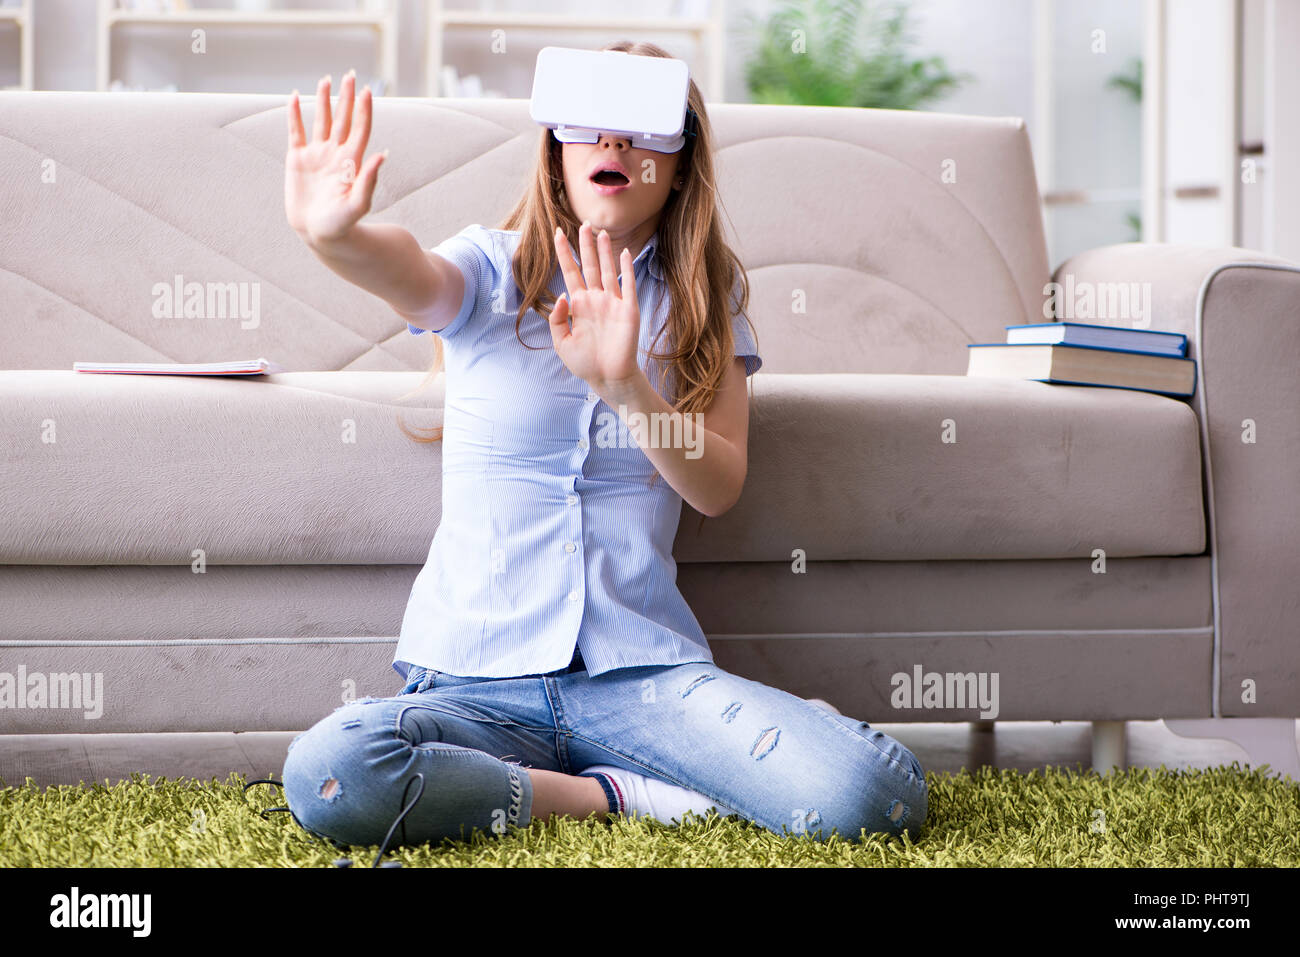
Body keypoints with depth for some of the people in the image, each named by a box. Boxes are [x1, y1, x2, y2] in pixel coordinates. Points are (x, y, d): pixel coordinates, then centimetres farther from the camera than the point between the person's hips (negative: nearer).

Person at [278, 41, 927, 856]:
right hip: (478, 676, 0)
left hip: (643, 671, 1)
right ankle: (615, 797, -9)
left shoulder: (710, 295, 12)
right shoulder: (493, 272, 7)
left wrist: (625, 383, -21)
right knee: (327, 776, -34)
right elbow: (416, 277, -19)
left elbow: (720, 486, -2)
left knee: (880, 793, -26)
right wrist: (333, 235, -43)